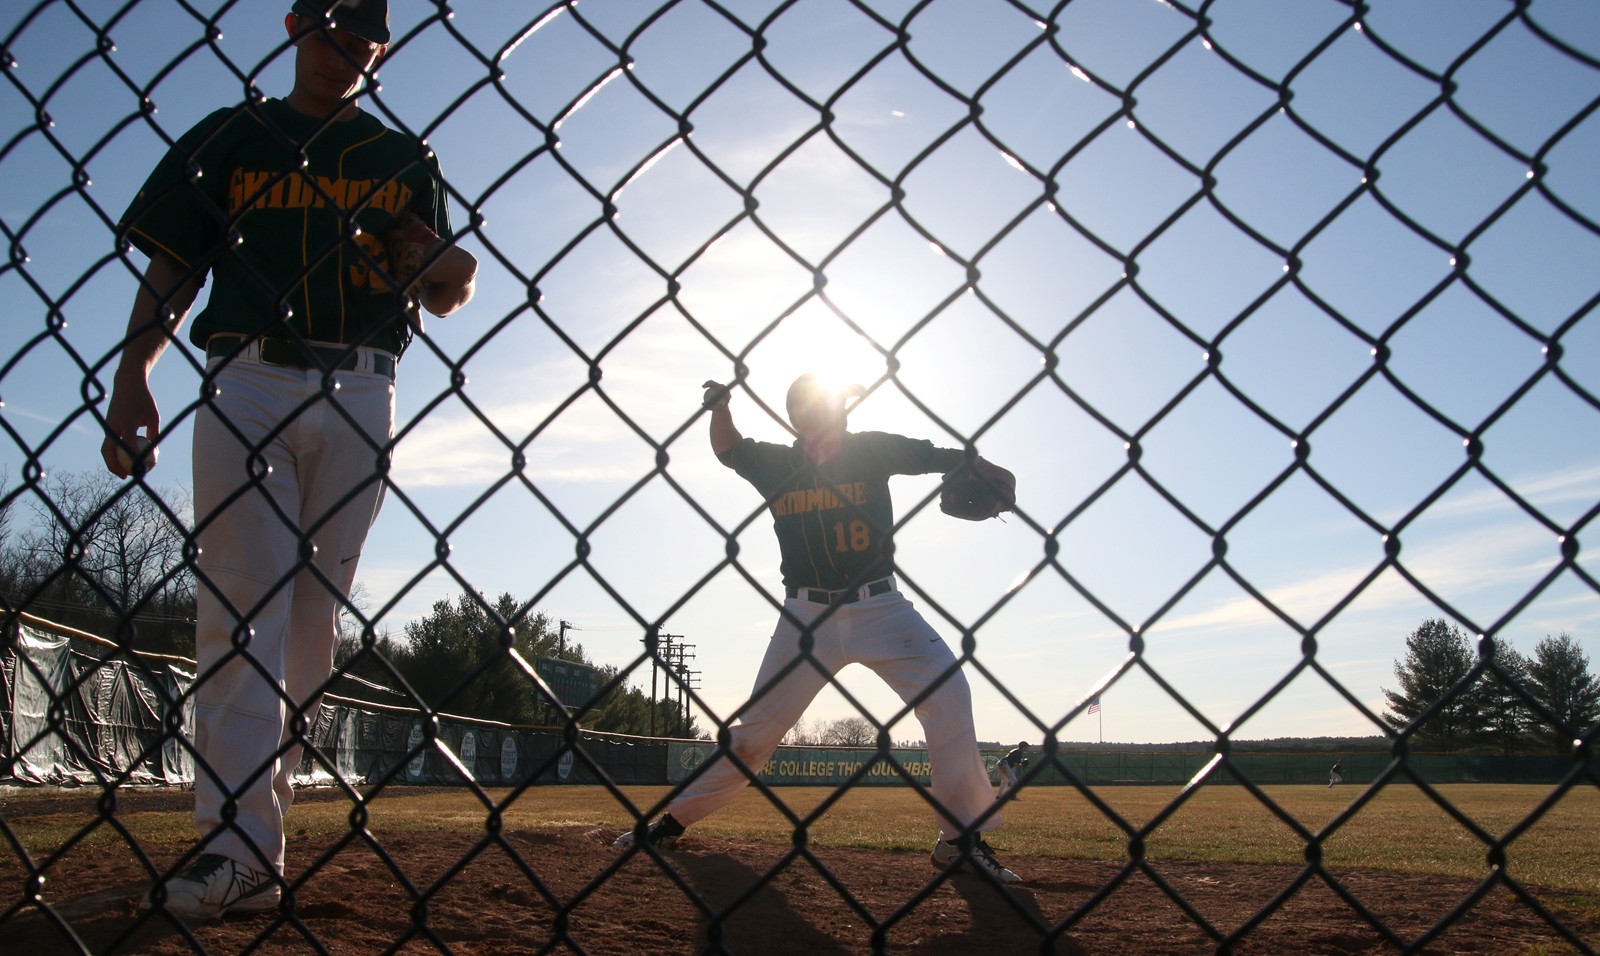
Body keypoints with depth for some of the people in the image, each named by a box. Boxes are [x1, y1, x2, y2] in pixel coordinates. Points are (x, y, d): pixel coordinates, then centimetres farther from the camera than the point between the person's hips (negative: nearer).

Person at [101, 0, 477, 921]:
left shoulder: (405, 160, 17)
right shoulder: (226, 139, 14)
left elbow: (450, 294, 16)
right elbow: (170, 268, 8)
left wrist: (438, 265, -9)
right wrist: (133, 372, -7)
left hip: (358, 395, 1)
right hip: (244, 383, -1)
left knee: (316, 605, 2)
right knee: (241, 600, -9)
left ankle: (261, 788, 16)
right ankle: (240, 844, -11)